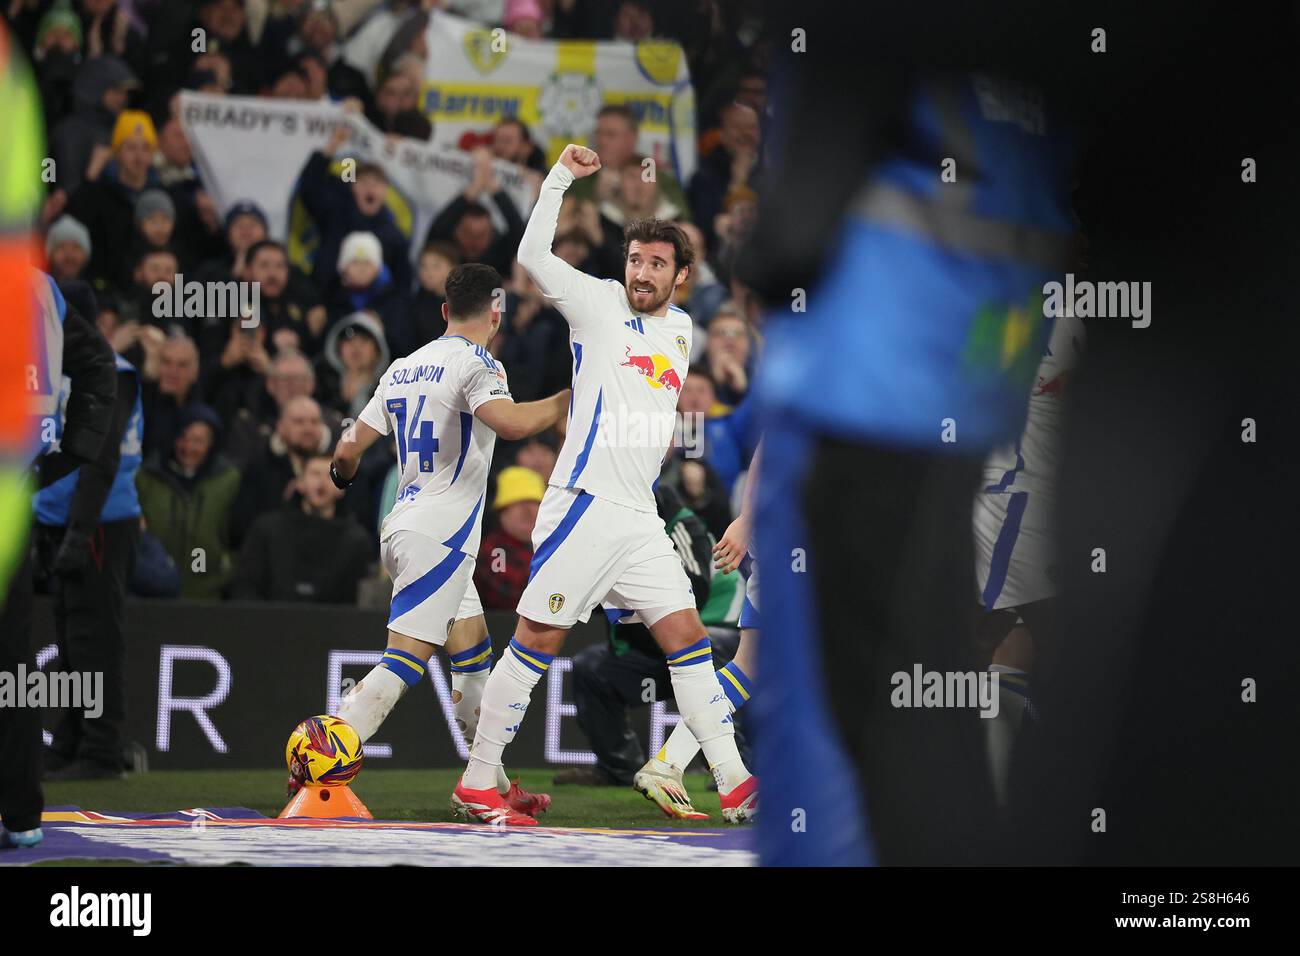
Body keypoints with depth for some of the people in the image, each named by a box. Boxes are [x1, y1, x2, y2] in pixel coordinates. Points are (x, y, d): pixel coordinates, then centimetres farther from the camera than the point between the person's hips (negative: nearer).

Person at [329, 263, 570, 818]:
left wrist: (343, 477, 38)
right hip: (441, 534, -9)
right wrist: (572, 397, -15)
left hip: (403, 529, 9)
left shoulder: (403, 369, 14)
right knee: (405, 661, -12)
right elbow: (511, 422, -29)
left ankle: (493, 788, 20)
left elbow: (350, 449, 16)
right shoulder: (474, 365, -9)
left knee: (473, 654, 16)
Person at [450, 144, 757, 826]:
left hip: (640, 515, 7)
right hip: (585, 504, -7)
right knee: (536, 641, -6)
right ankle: (476, 784, 0)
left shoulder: (682, 327, 17)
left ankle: (734, 784, 6)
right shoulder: (598, 303, -2)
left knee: (687, 638, 4)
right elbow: (533, 257, -14)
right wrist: (560, 177, -16)